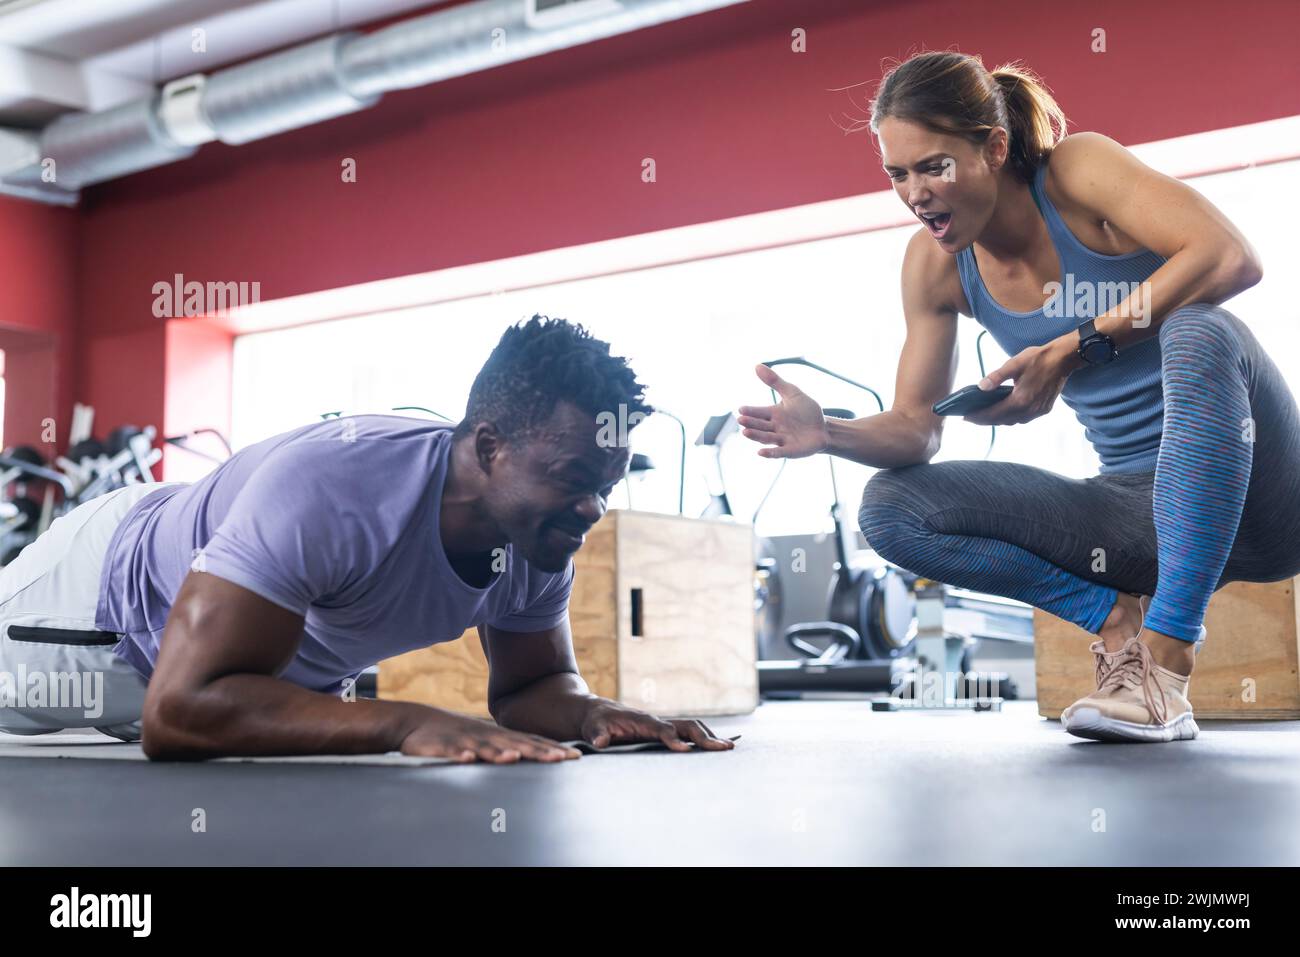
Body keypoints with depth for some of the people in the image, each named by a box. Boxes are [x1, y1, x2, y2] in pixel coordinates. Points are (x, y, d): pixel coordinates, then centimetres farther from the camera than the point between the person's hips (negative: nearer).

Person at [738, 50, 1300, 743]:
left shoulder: (1076, 168, -13)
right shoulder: (934, 264, 2)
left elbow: (1232, 258, -27)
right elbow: (915, 428, 2)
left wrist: (1074, 350, -30)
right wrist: (829, 434, -19)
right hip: (1143, 512, 5)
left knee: (1199, 333, -38)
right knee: (889, 509, -9)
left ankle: (1165, 668, -34)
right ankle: (1121, 620, -12)